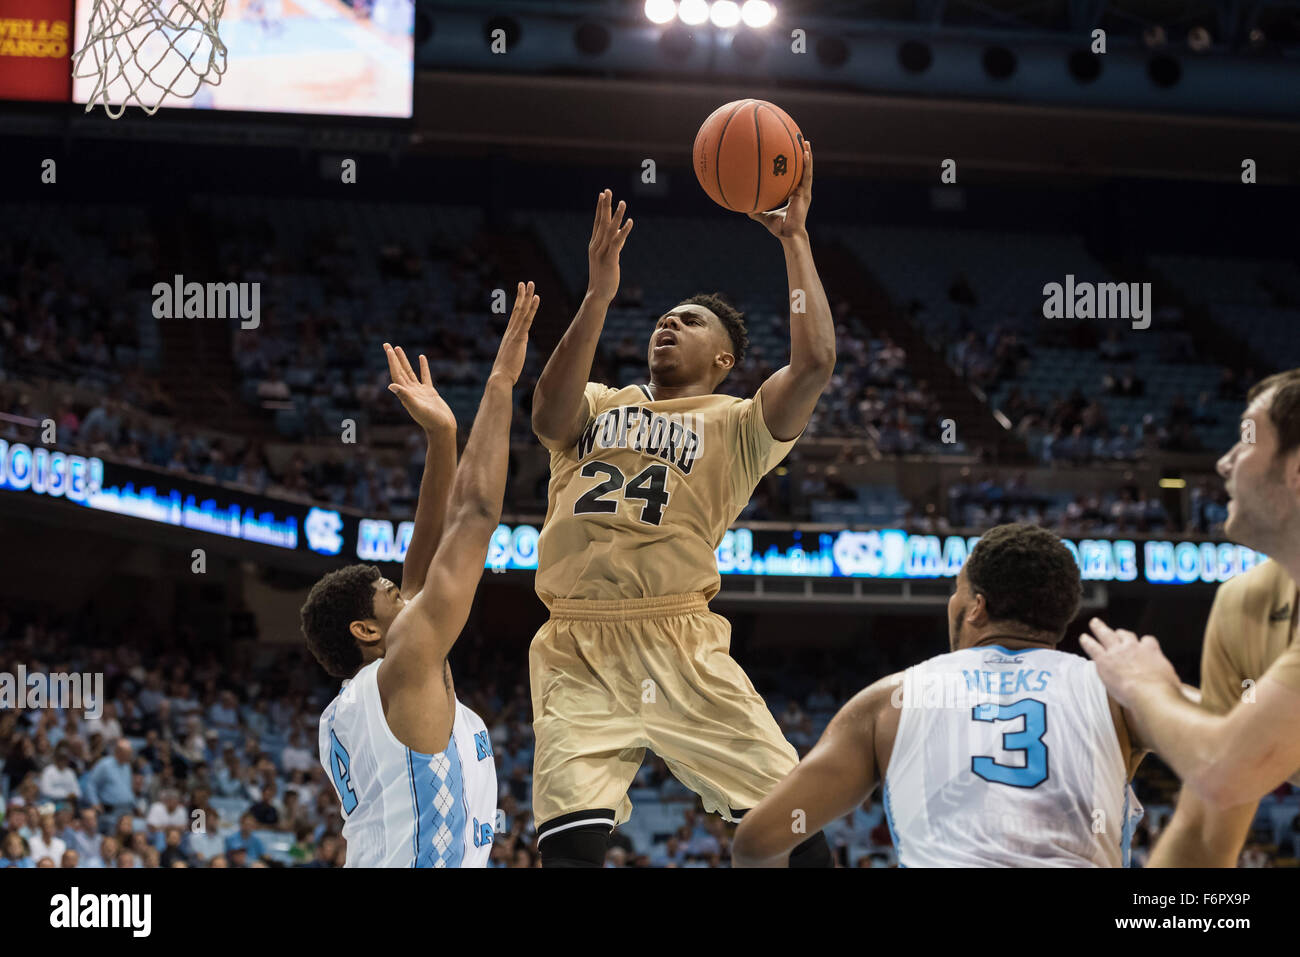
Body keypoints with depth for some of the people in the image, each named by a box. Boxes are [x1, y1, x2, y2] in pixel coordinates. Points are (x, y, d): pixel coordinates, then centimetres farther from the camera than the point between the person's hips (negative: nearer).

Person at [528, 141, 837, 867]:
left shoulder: (735, 424, 12)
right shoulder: (598, 405, 19)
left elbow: (815, 361, -6)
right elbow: (551, 413, -6)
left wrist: (796, 238, -2)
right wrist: (600, 295, -14)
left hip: (679, 646, -1)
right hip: (578, 651, 1)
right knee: (571, 843, -14)